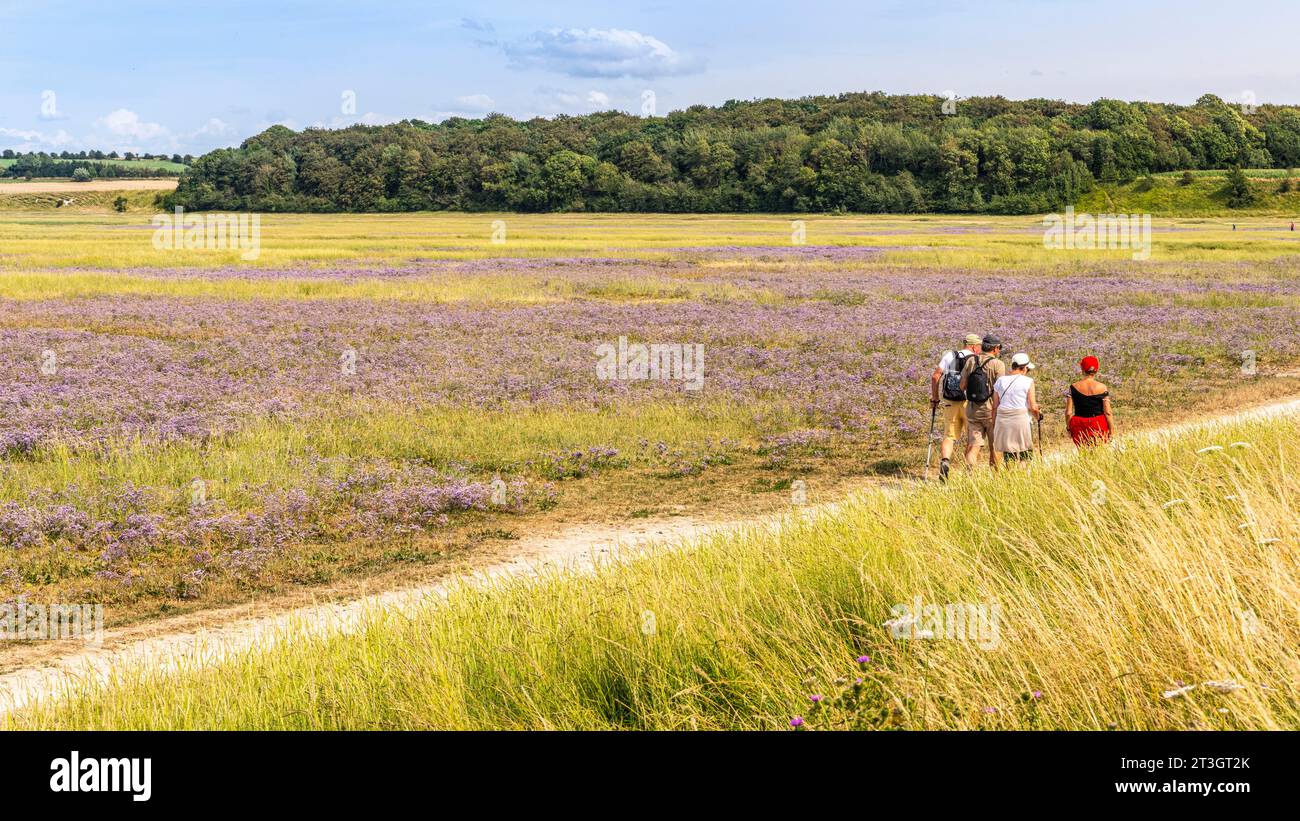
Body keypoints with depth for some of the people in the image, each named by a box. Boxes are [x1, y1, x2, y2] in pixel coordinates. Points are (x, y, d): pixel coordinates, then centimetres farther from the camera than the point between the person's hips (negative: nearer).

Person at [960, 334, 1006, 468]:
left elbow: (962, 385, 3)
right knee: (995, 446, 11)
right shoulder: (998, 364, -8)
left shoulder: (970, 361, 4)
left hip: (972, 409, 3)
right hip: (991, 410, -3)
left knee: (973, 445, 3)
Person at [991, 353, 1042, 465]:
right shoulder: (1027, 381, -5)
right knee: (1026, 457, 2)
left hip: (1003, 421, 4)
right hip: (1022, 420, -4)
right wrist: (1038, 415, 13)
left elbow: (995, 407, 9)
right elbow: (1033, 407, -7)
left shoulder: (1000, 381, 8)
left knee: (1007, 457, 7)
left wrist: (994, 426, 16)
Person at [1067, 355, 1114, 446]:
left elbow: (1068, 413, -2)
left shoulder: (1073, 387, -2)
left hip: (1079, 428, 1)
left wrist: (1069, 428, 11)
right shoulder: (1102, 388, -4)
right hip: (1099, 427, -1)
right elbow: (1108, 412, -4)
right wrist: (1112, 430, 6)